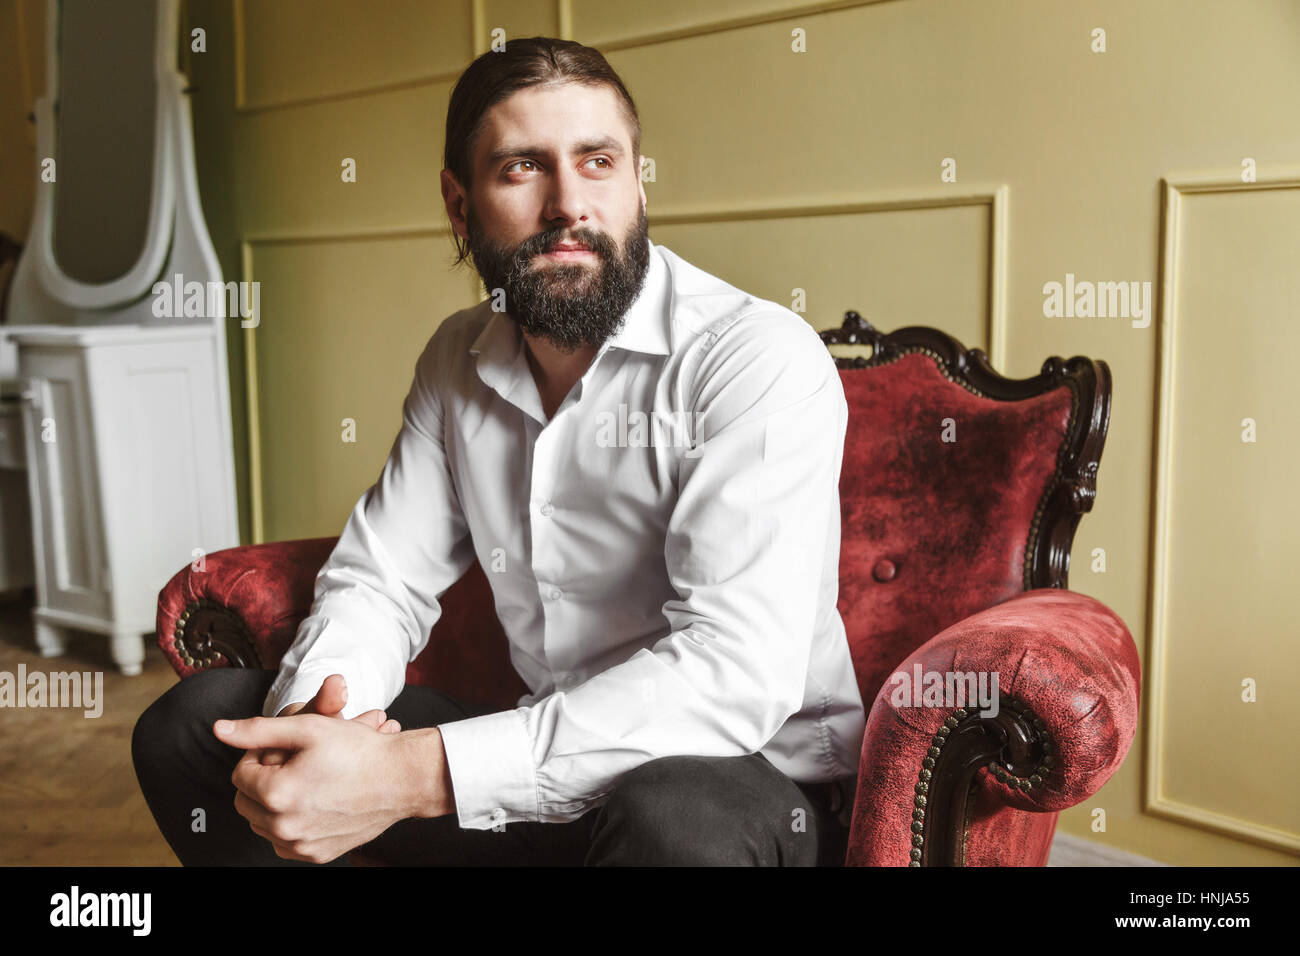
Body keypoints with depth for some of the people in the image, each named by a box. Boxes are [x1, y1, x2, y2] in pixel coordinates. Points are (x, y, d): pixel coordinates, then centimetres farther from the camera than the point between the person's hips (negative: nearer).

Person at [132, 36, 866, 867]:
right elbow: (383, 579, 6)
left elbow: (733, 671, -29)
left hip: (755, 780, -5)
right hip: (544, 775, 5)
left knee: (677, 823, -41)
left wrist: (413, 775, -34)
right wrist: (309, 712, -18)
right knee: (190, 723, 0)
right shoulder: (459, 361, 4)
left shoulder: (760, 360, -19)